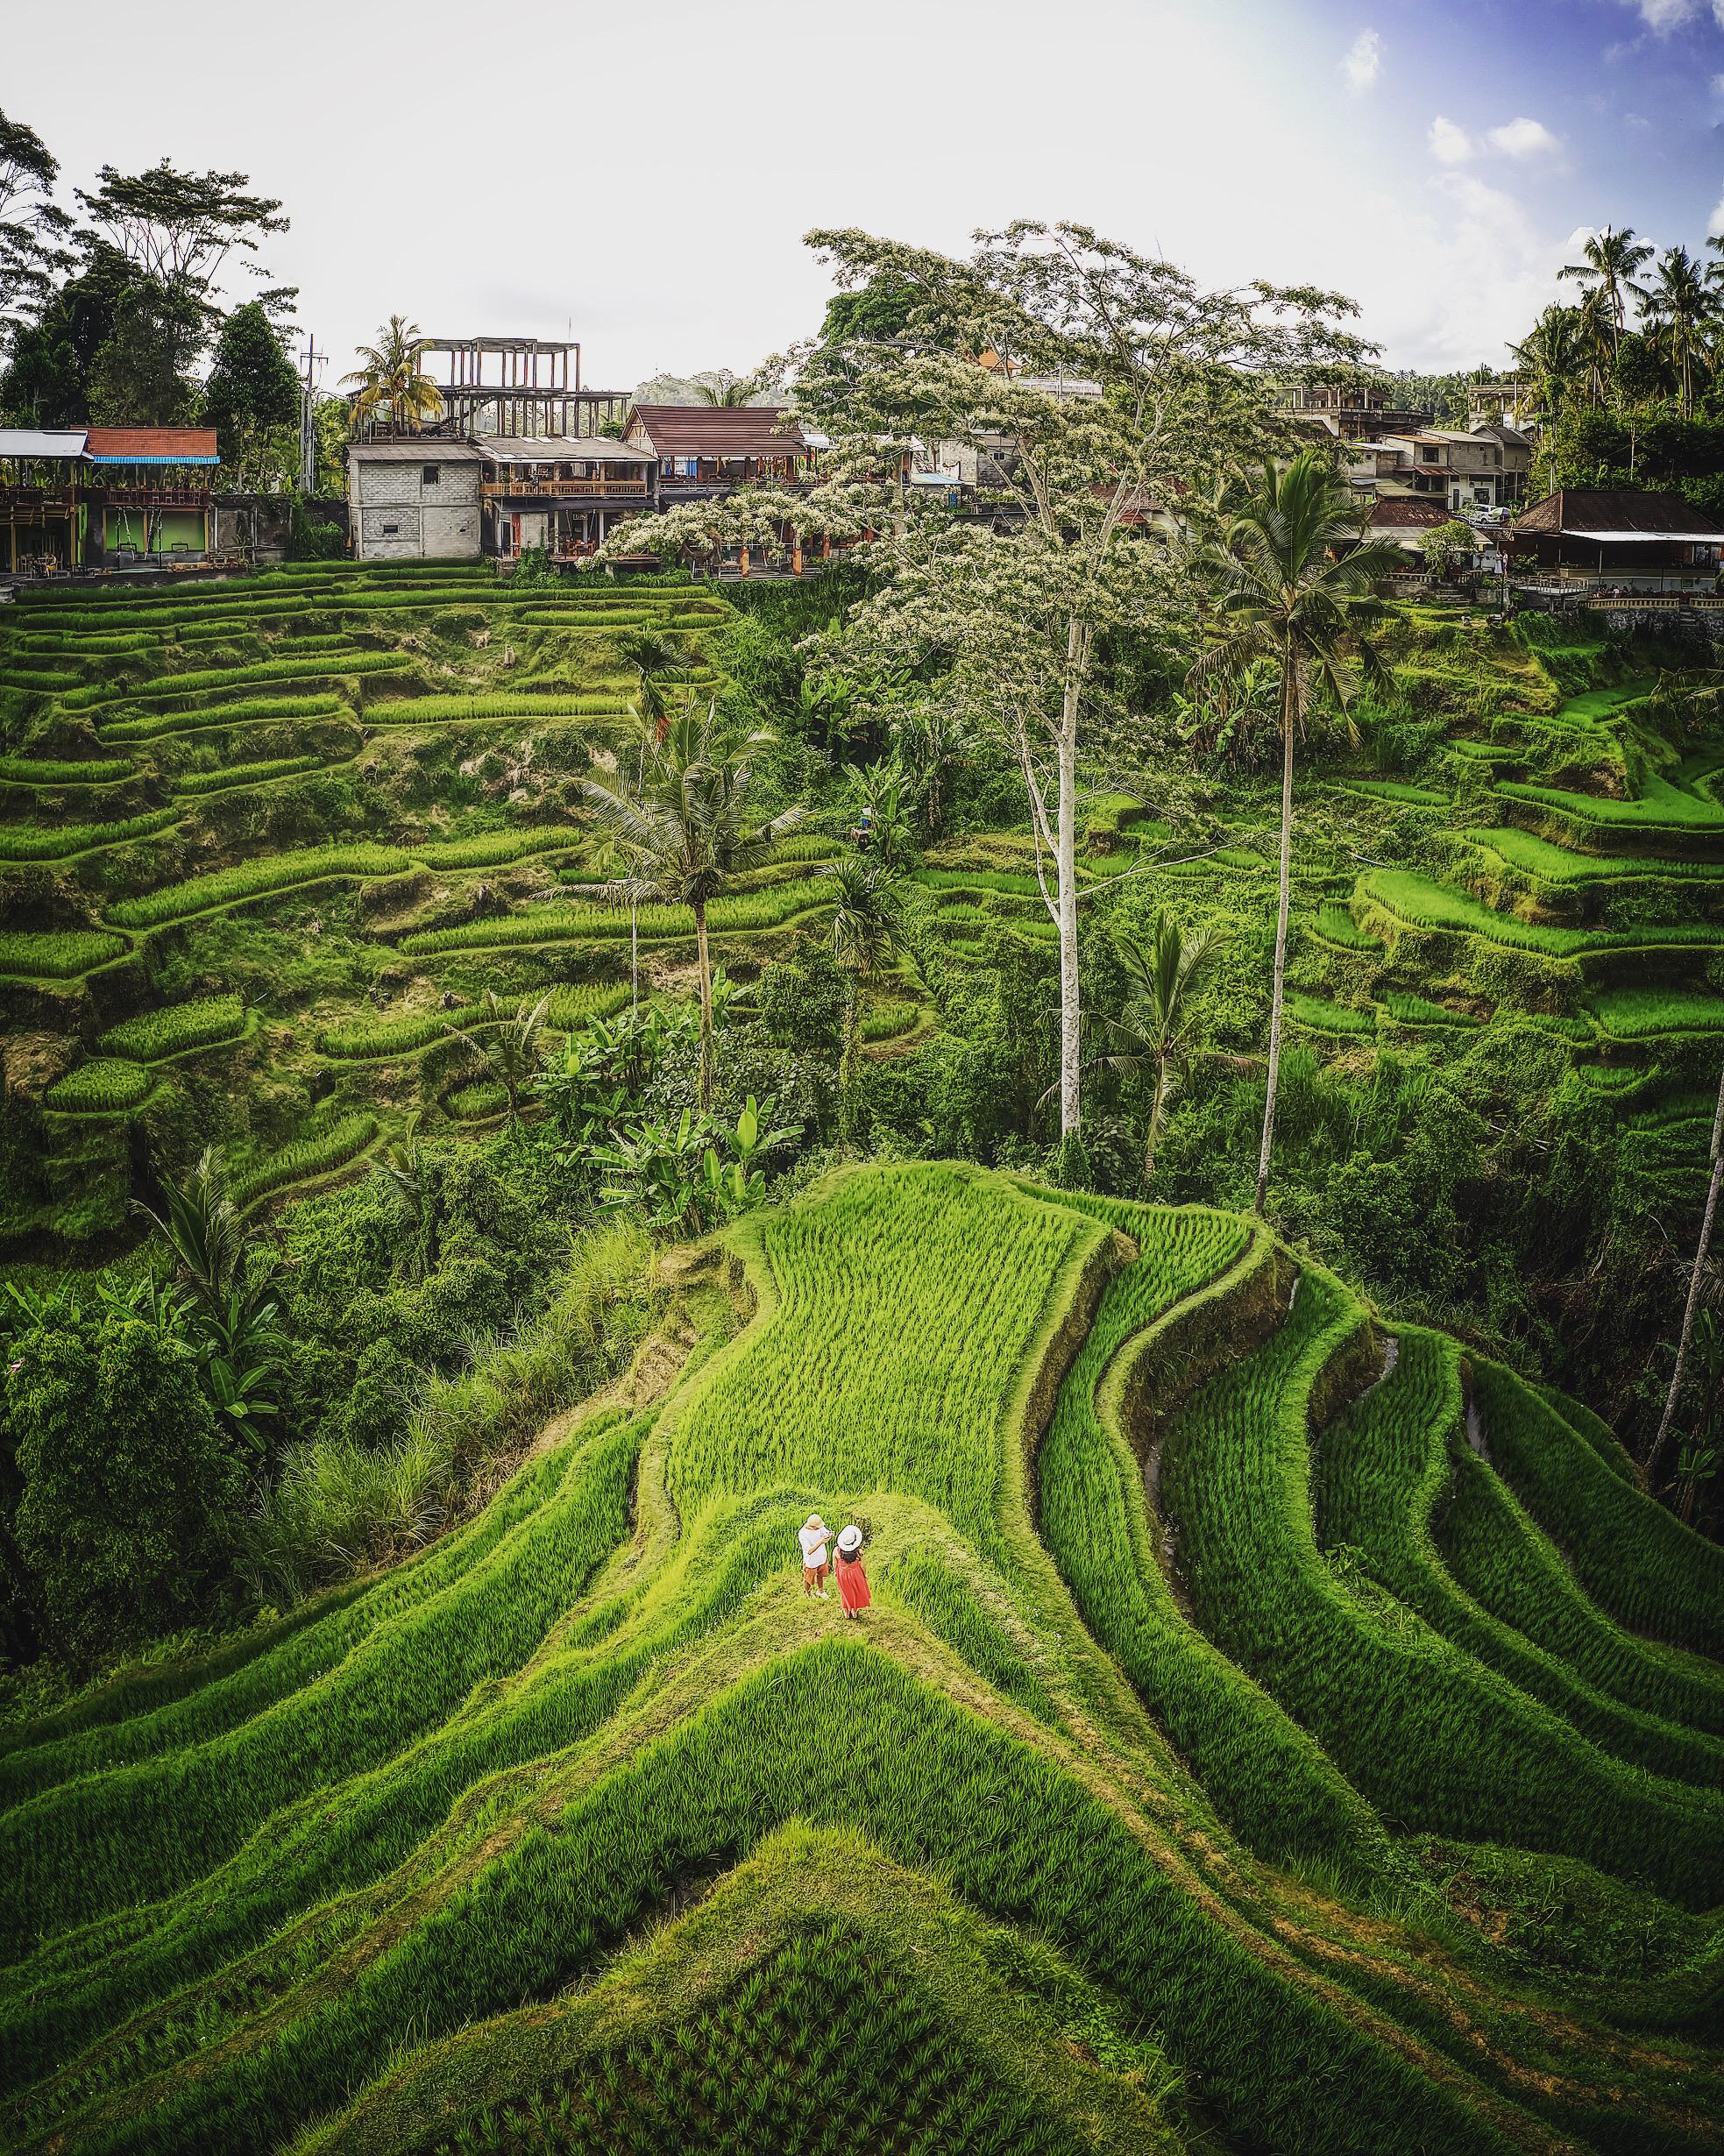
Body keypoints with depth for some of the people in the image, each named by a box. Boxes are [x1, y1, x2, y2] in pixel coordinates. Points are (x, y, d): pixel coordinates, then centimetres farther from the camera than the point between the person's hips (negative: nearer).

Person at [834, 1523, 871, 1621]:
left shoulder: (837, 1550, -30)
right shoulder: (859, 1551, -32)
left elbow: (835, 1564, -12)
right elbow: (862, 1565, -16)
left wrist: (835, 1572, 11)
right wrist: (865, 1574, 5)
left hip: (842, 1574, 1)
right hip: (855, 1574, -1)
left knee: (845, 1593, 27)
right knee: (857, 1592, 27)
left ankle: (847, 1613, 48)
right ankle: (855, 1612, 48)